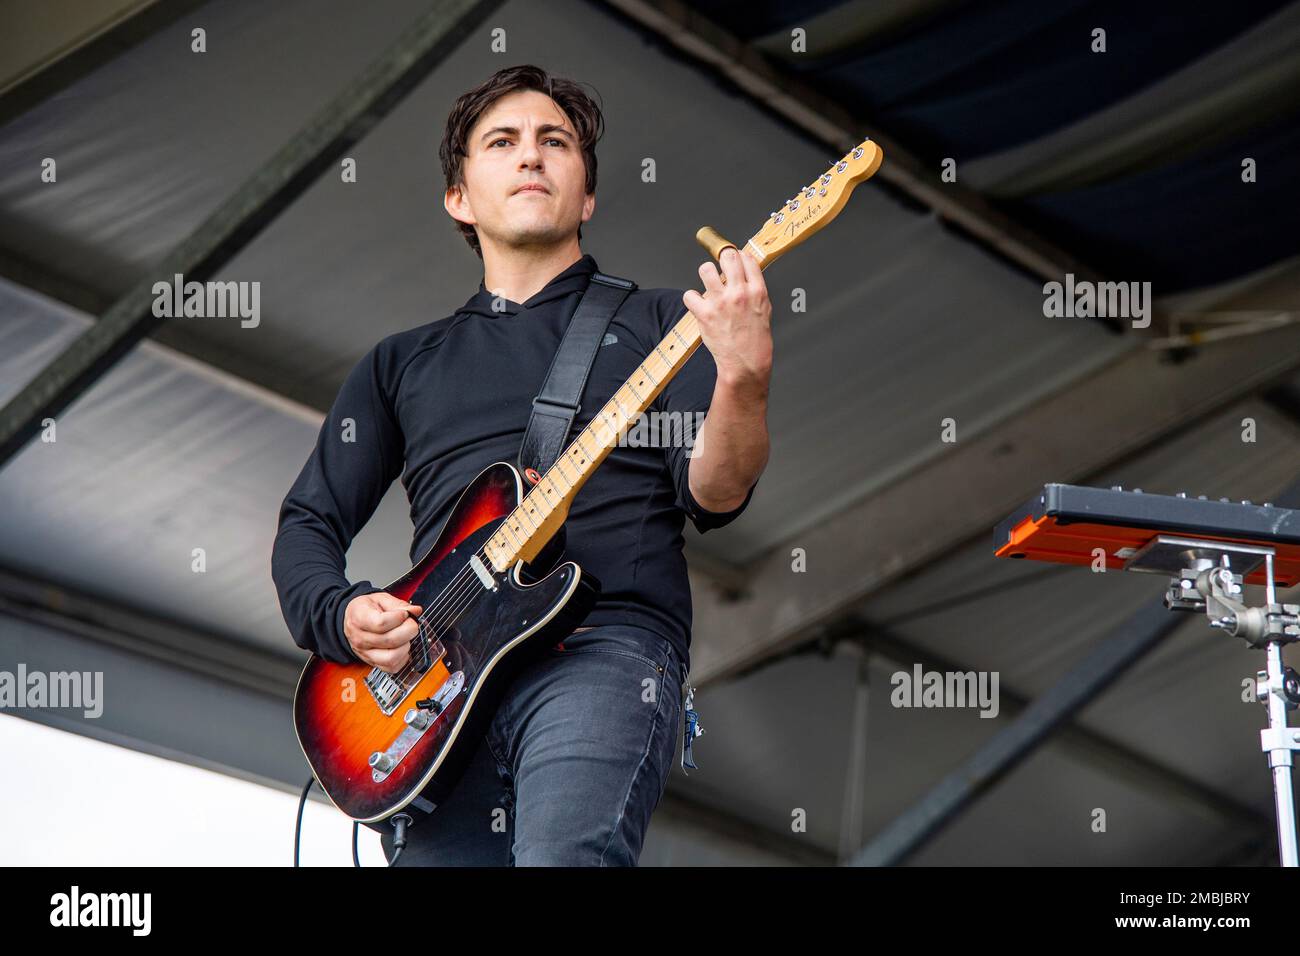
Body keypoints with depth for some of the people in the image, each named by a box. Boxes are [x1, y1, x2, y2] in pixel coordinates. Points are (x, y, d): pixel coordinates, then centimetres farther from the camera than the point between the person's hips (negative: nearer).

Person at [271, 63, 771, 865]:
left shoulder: (654, 321, 16)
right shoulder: (403, 362, 25)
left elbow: (712, 494, 1)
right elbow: (308, 521, 24)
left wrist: (743, 377, -20)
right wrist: (342, 616, 2)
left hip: (603, 649, -4)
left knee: (565, 854, -32)